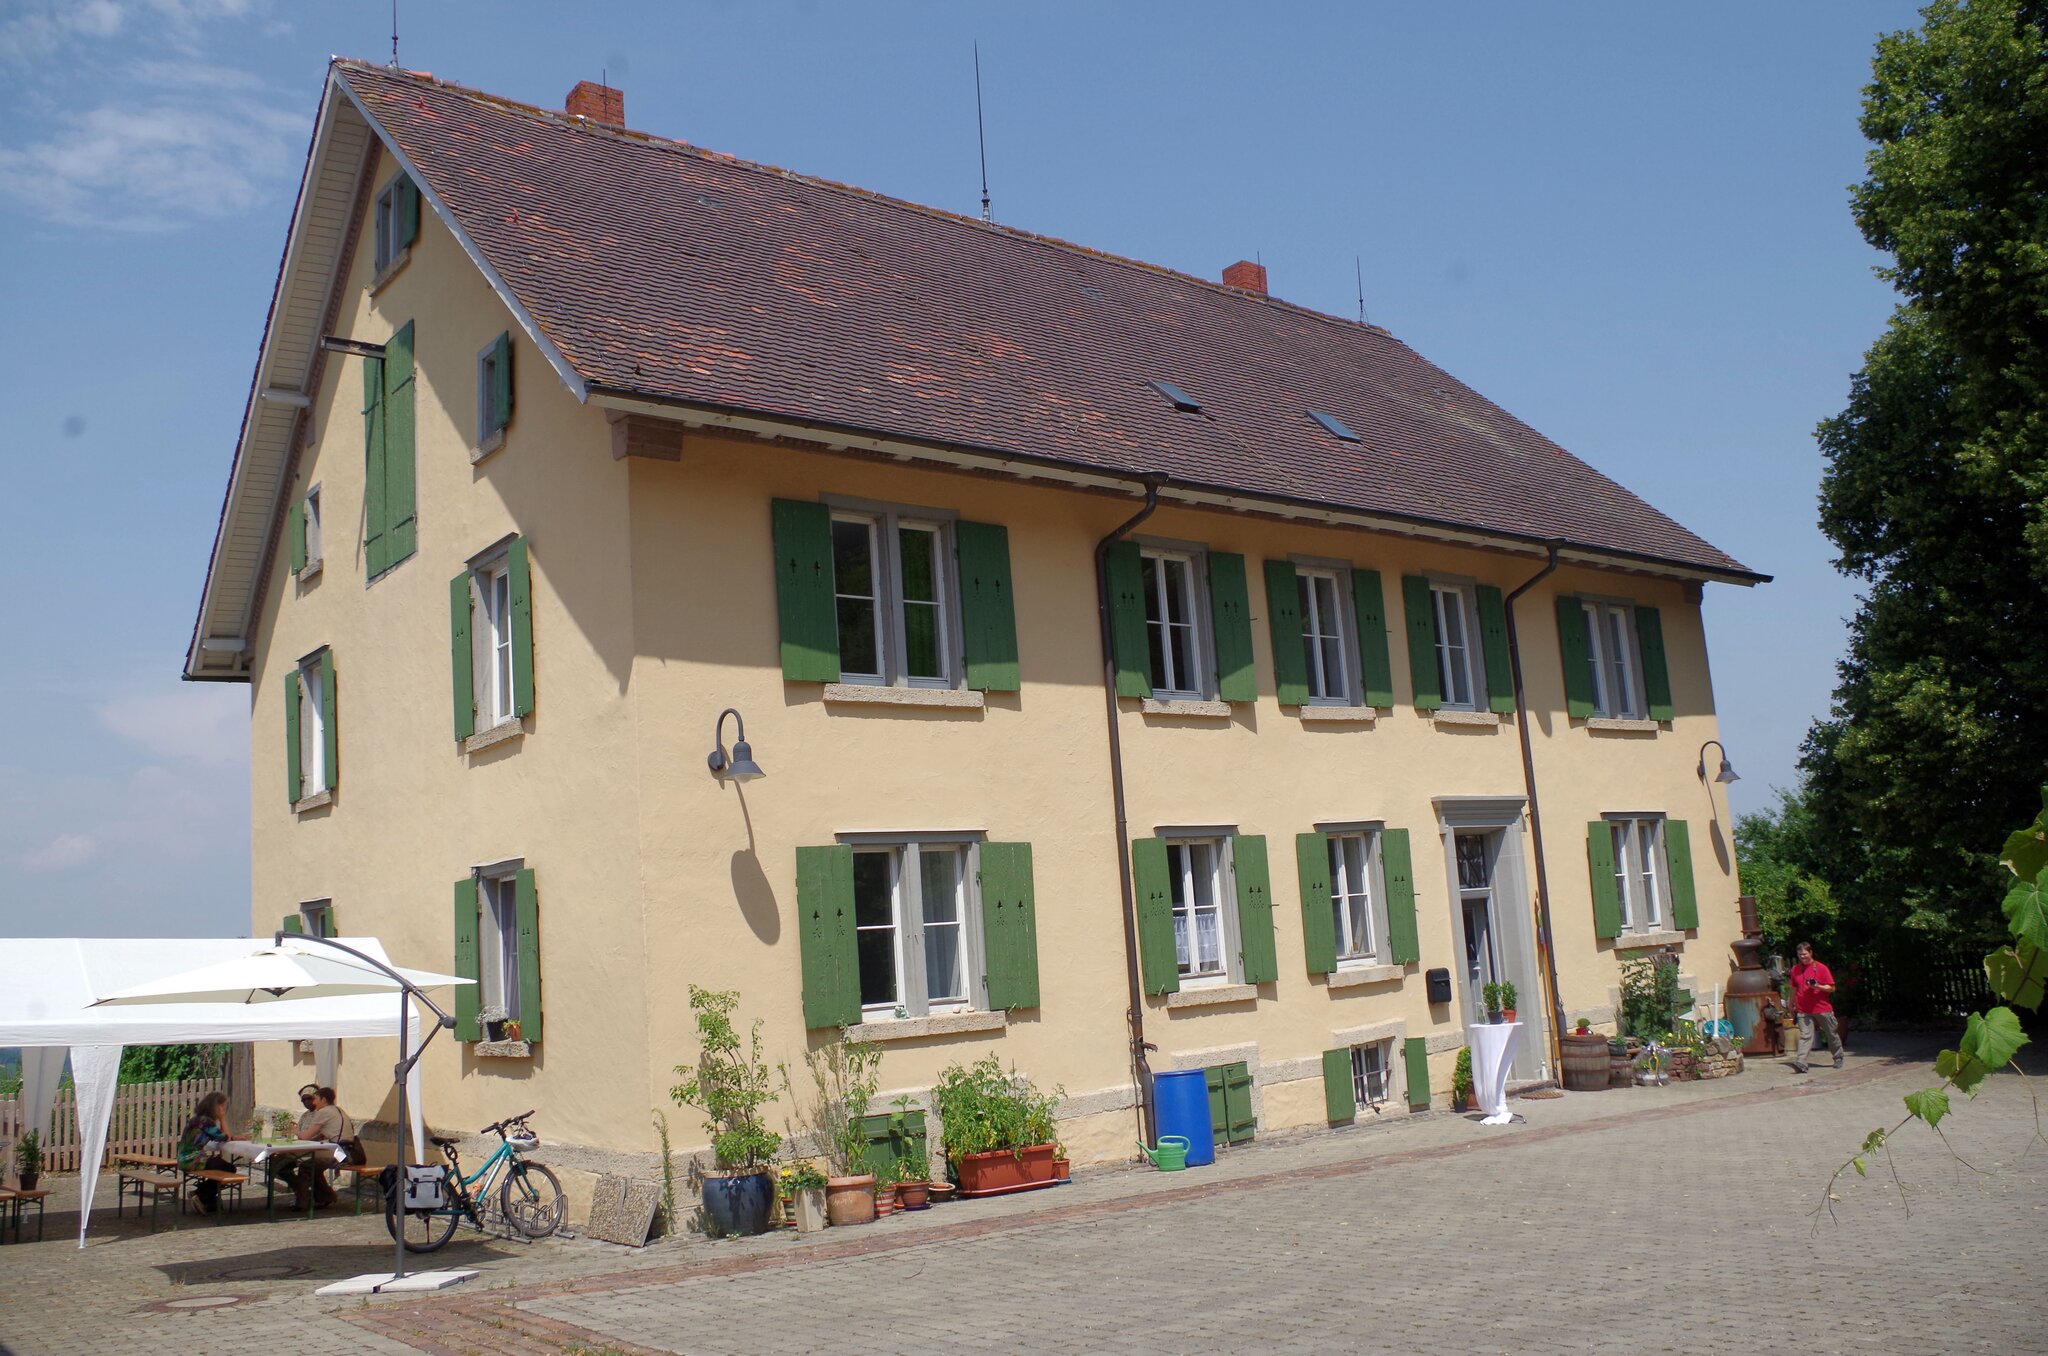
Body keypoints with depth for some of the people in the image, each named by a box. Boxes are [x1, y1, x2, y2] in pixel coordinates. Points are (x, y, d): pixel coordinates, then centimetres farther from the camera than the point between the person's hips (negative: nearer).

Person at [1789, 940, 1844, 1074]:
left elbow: (1831, 988, -5)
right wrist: (1792, 1005, 20)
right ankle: (1800, 1063, -21)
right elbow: (1794, 989, 18)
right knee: (1805, 1036, -10)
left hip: (1823, 1009, -2)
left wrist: (1818, 986, -23)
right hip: (1803, 1010, 2)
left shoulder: (1821, 968, -5)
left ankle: (1838, 1058, 34)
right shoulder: (1795, 969, 7)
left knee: (1832, 1035, 14)